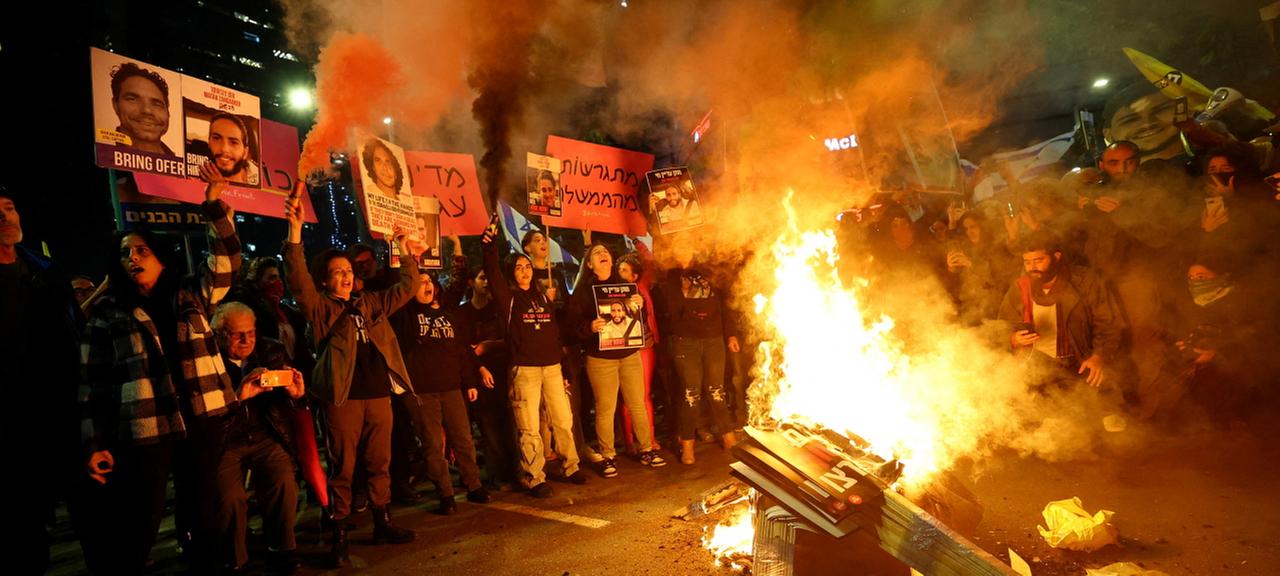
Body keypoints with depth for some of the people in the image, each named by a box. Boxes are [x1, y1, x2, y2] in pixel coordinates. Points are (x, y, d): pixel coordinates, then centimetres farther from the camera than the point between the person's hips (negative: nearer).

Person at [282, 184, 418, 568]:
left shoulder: (370, 303, 15)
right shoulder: (320, 307, 1)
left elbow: (407, 286, 21)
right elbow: (298, 279, -15)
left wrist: (405, 250, 13)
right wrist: (295, 231, -25)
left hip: (379, 394, 5)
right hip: (343, 397, -4)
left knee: (380, 463, 13)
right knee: (342, 468, 2)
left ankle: (382, 522, 26)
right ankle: (338, 535, 11)